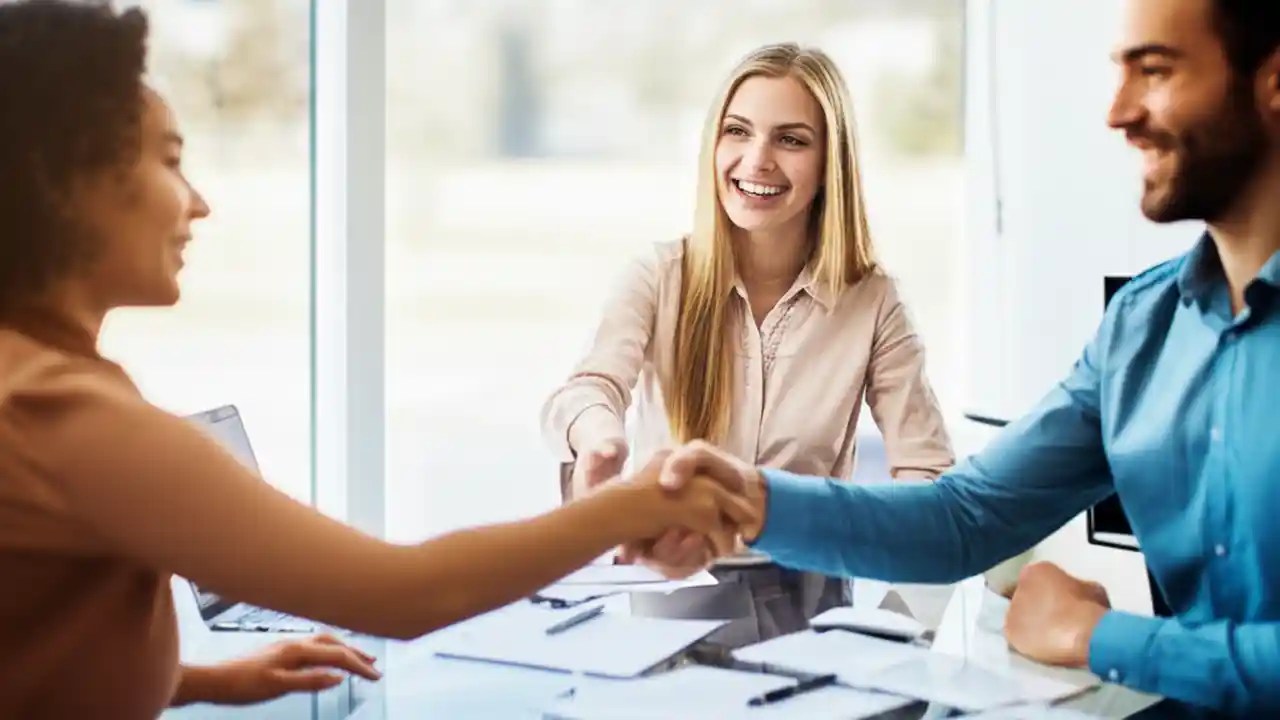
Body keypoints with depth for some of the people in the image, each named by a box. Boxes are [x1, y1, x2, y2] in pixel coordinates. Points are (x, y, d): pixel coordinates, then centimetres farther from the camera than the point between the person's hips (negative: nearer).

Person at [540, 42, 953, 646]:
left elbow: (929, 479, -7)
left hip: (805, 602, 0)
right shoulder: (660, 278, -2)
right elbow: (586, 391, -20)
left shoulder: (872, 302, -2)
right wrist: (602, 438, -44)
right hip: (670, 597, 0)